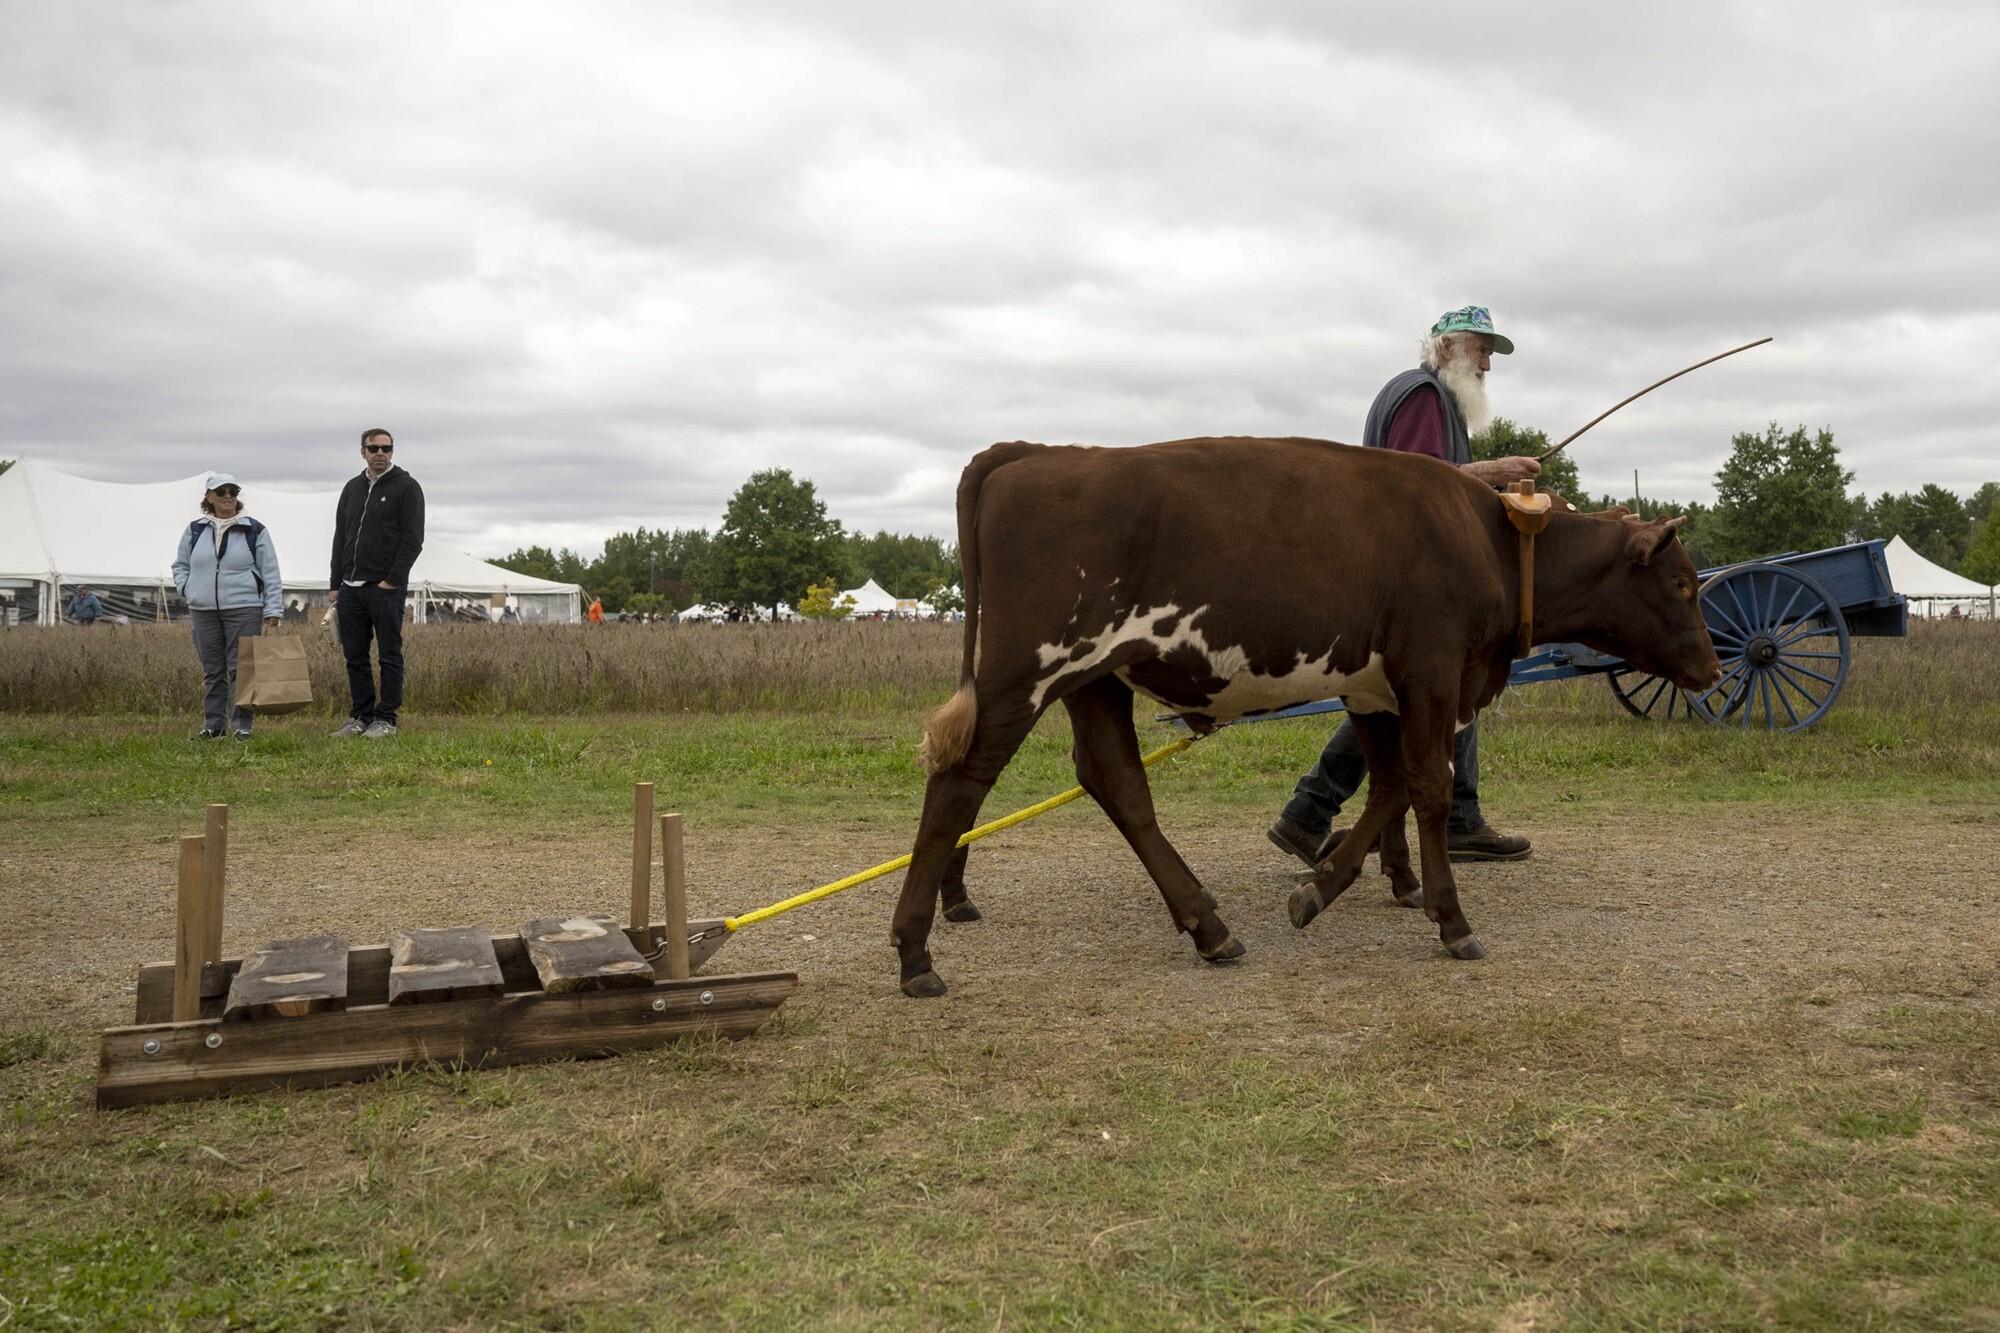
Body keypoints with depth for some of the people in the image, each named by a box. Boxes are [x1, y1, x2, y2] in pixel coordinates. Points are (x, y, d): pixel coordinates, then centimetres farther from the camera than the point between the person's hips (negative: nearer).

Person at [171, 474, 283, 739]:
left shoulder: (255, 531, 3)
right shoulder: (195, 531, 11)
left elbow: (270, 574, 1)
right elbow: (180, 565, 23)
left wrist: (273, 610, -5)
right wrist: (187, 588, 4)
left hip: (244, 610, -3)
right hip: (203, 611, 3)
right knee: (212, 670, 8)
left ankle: (241, 725, -1)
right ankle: (213, 724, 15)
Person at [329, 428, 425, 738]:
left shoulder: (406, 487, -4)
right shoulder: (352, 488, 15)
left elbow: (412, 539, -10)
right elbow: (340, 538, 18)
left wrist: (392, 581, -16)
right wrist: (334, 585, 11)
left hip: (386, 588, -6)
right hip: (350, 588, 6)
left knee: (389, 657, -1)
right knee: (355, 657, 9)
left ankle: (386, 718, 5)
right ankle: (361, 716, 17)